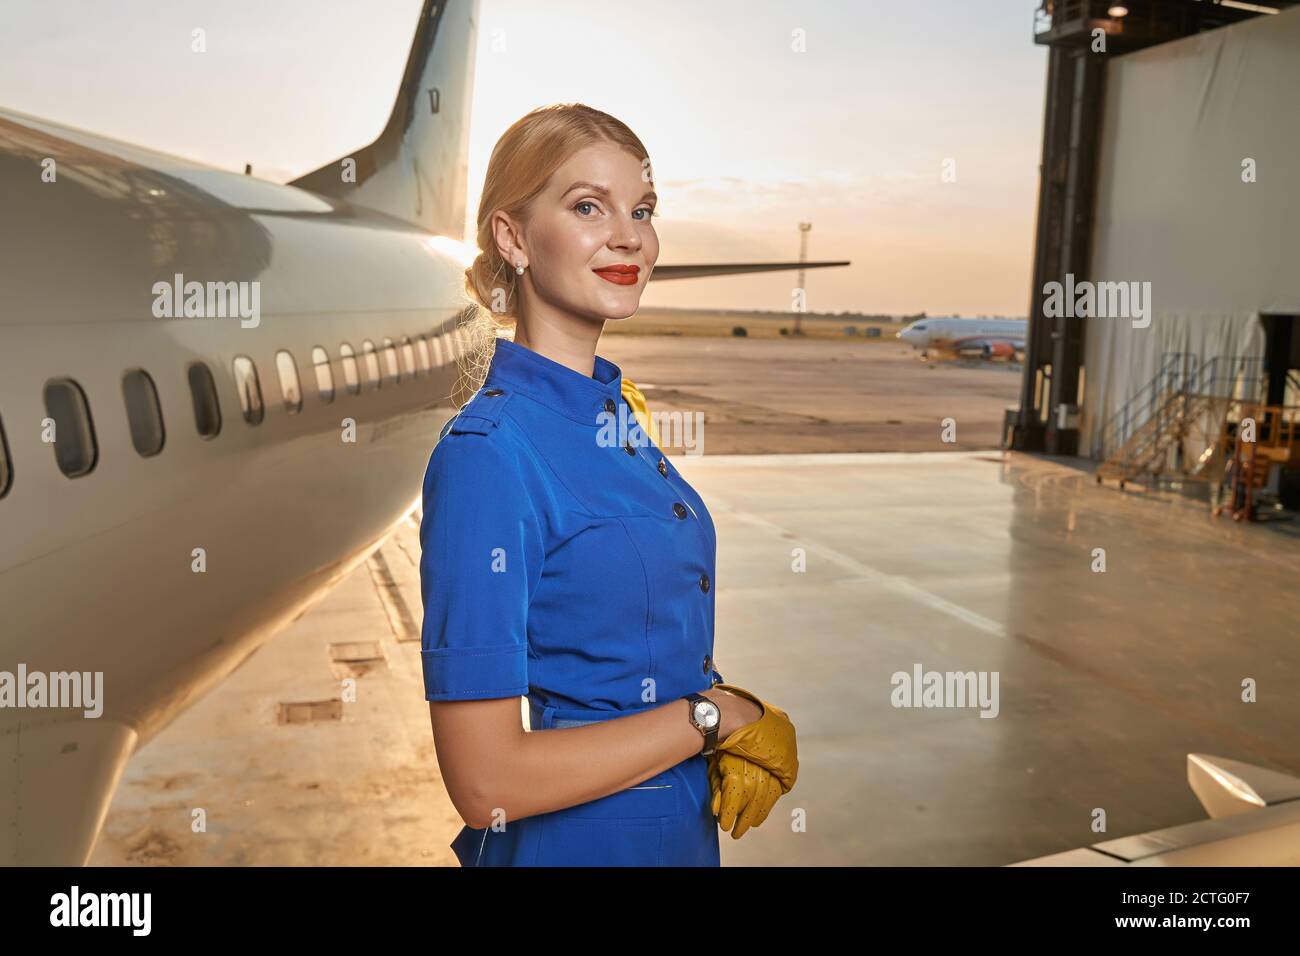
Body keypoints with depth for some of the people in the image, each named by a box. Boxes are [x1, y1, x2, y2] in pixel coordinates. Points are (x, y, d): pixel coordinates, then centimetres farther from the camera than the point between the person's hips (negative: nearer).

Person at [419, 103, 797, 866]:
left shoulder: (620, 414, 1)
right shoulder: (489, 451, -22)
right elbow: (486, 781, -24)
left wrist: (744, 724, -8)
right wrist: (712, 714, -16)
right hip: (571, 842, -7)